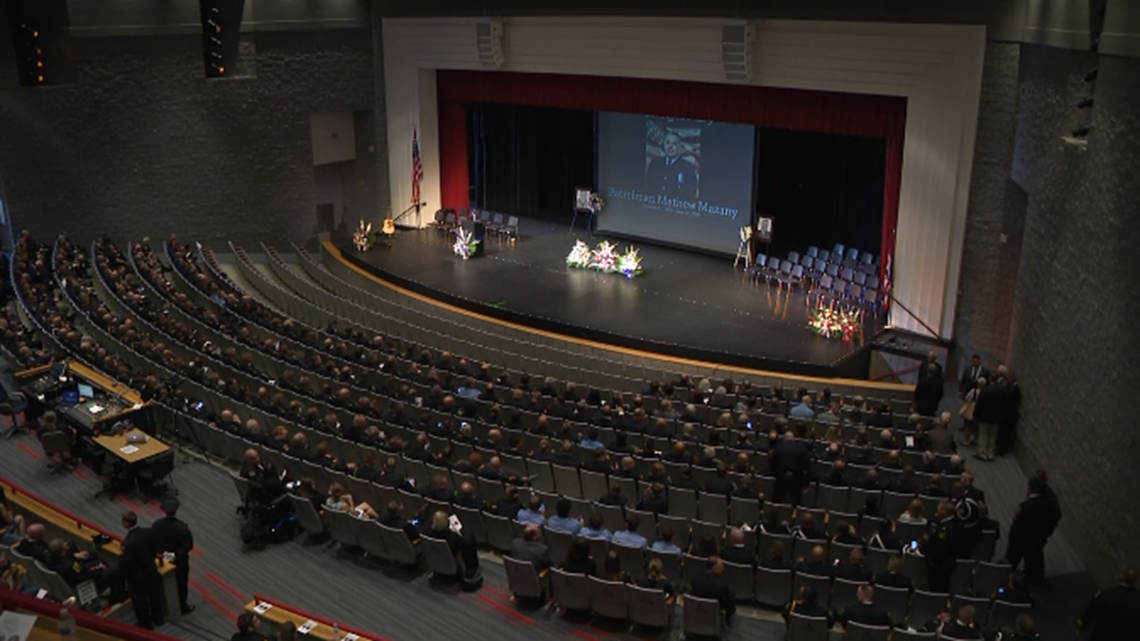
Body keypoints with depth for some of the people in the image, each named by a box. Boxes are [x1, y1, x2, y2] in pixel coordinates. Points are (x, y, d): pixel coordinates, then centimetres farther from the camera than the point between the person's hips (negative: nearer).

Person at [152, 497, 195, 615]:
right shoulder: (182, 527, -30)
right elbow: (189, 545, -24)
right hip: (179, 560, -4)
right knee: (181, 584, 16)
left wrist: (161, 551, 3)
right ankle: (182, 607, 32)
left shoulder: (156, 525, -18)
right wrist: (179, 552, -12)